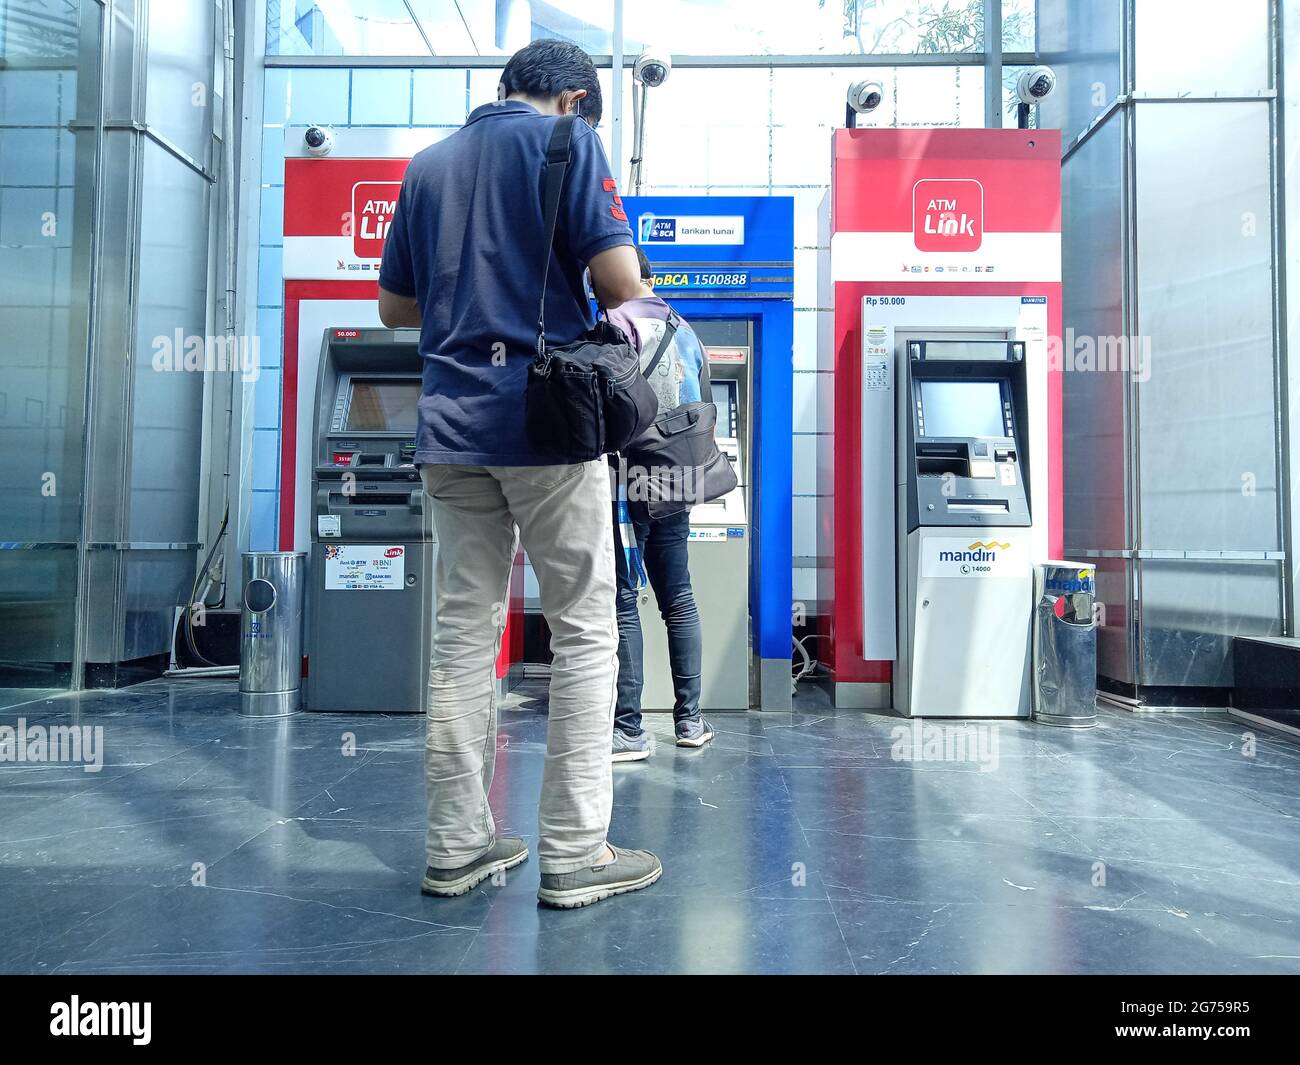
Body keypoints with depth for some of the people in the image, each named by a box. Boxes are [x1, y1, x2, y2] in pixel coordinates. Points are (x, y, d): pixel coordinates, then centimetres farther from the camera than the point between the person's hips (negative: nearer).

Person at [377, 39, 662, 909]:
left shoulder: (430, 164, 19)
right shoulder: (568, 141, 2)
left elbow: (395, 305, 20)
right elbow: (620, 279, -9)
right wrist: (576, 298, 13)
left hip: (452, 427, 6)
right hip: (547, 419, -5)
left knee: (464, 633, 8)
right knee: (585, 634, 1)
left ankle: (457, 846, 15)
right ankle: (575, 855, 5)